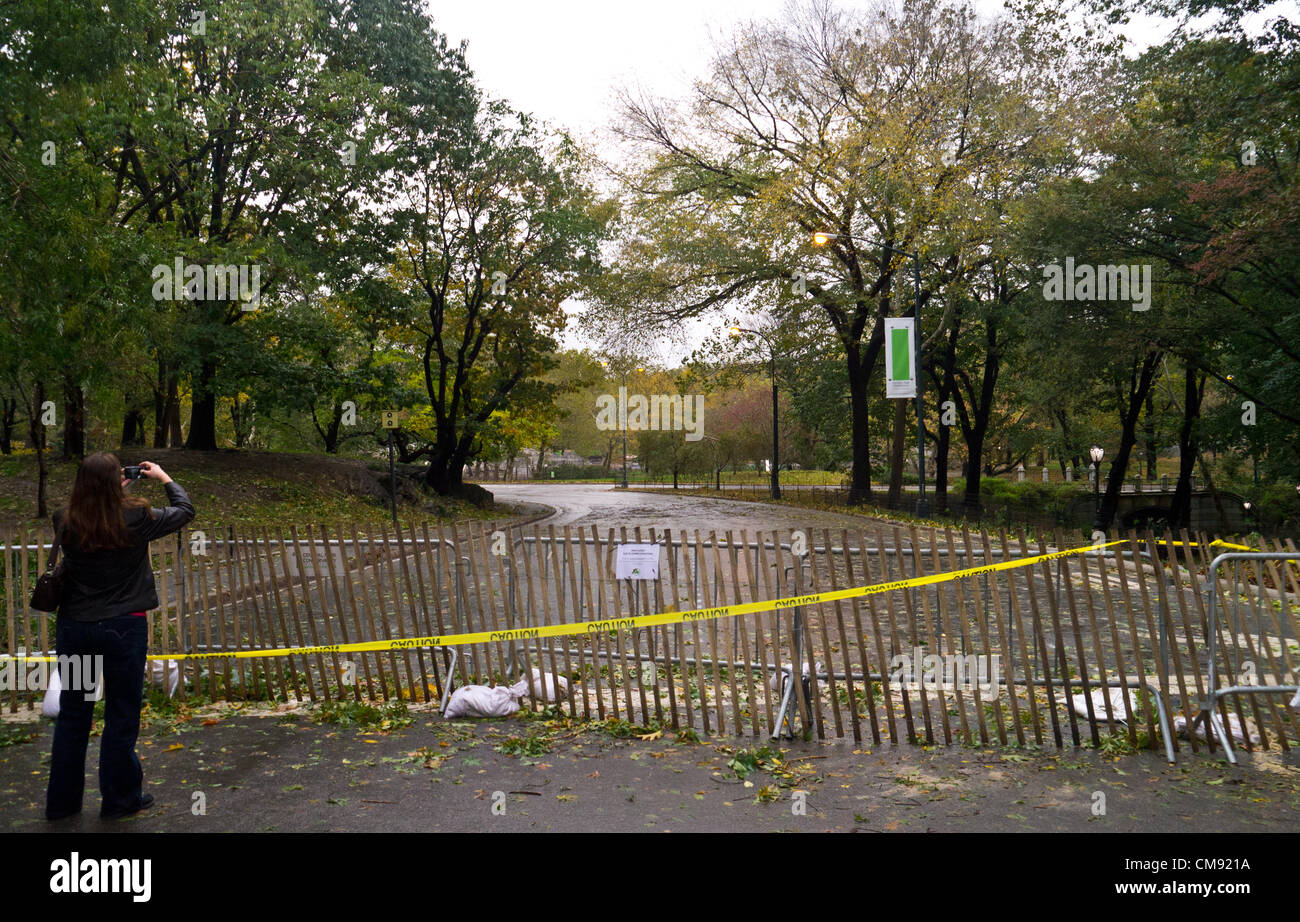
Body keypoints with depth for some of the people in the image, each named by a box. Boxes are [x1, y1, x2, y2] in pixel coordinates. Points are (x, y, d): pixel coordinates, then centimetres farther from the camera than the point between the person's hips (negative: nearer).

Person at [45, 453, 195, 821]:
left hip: (73, 627, 4)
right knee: (121, 715, 9)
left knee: (72, 714, 16)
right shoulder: (136, 518, -14)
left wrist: (100, 488, 14)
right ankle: (120, 799, 21)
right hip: (122, 628, -3)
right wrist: (164, 477, 16)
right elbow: (184, 510, 3)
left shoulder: (65, 522, -7)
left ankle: (62, 801, 28)